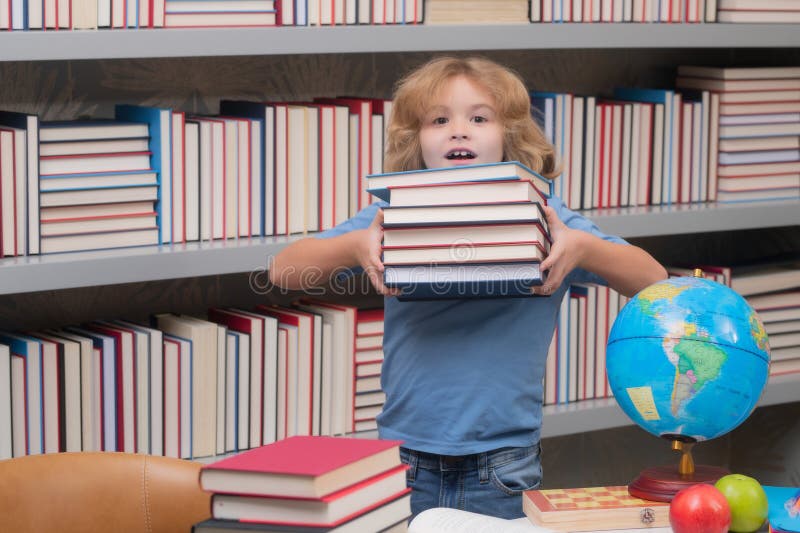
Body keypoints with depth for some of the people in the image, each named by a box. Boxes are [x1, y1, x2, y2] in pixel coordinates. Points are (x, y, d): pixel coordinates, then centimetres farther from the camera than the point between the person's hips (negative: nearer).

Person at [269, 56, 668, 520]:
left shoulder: (540, 216, 1)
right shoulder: (395, 213, 3)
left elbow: (654, 282, -2)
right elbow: (283, 271, -1)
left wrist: (583, 248, -21)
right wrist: (353, 245, -20)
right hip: (405, 462, 1)